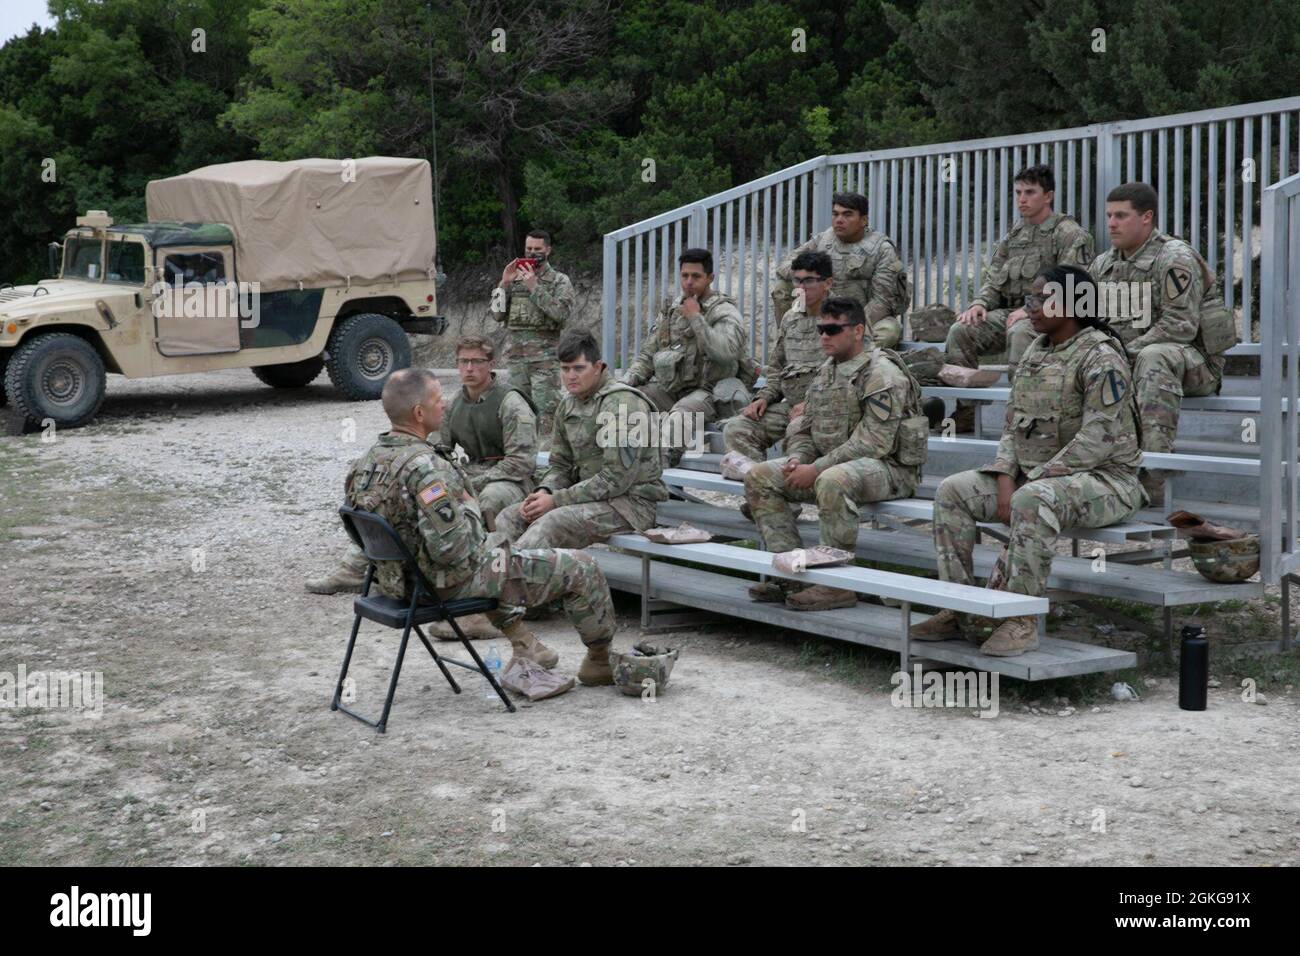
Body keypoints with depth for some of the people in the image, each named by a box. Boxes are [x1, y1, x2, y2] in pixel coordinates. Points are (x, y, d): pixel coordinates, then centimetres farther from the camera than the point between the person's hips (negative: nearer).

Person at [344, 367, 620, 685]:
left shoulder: (367, 462, -2)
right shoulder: (424, 467, -30)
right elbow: (452, 548, -32)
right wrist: (470, 508, -13)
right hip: (457, 582, -9)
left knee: (495, 543, 40)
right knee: (581, 569, 4)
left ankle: (522, 643, 40)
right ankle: (602, 660, 26)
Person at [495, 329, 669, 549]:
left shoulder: (622, 403, -15)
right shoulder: (567, 405, 11)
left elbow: (616, 479, -21)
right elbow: (559, 464, 17)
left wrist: (556, 501, -20)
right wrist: (544, 491, -8)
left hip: (630, 502, -9)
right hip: (592, 496, 9)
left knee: (553, 522, -32)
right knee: (509, 518, -5)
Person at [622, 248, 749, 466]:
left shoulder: (724, 311, -2)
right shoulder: (670, 310, 16)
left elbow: (726, 352, -22)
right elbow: (647, 355, 19)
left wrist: (695, 318, -16)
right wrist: (627, 382, 1)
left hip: (707, 390, -6)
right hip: (668, 388, 6)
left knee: (681, 414, -38)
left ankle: (662, 462, -55)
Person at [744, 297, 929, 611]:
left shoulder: (882, 374, -15)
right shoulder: (826, 371, 14)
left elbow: (873, 443, -23)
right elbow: (806, 429, 19)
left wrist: (817, 468, -24)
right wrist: (797, 459, -5)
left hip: (888, 467, -9)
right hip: (831, 464, 9)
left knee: (832, 481, -40)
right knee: (760, 476, -1)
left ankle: (838, 583, -30)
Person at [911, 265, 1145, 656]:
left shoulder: (1100, 357, -14)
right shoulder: (1035, 352, 12)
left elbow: (1098, 440, -22)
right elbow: (1013, 425, 12)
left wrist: (1032, 481, -21)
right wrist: (1006, 482, -5)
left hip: (1103, 478, -8)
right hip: (1034, 475, 8)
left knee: (1033, 502, -39)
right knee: (953, 491, -8)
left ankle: (1020, 620, -32)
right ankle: (959, 612, -9)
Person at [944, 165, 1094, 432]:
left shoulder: (1070, 235, -1)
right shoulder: (1012, 236, 21)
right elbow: (994, 281, 21)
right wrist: (979, 304, -1)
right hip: (1010, 311, 7)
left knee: (1020, 333, -39)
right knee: (961, 331, -16)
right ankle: (964, 409, -13)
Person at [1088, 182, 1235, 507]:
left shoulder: (1174, 258, -13)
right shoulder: (1104, 263, 11)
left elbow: (1179, 326, -21)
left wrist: (1126, 353, -24)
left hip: (1194, 361, -7)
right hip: (1131, 364, 7)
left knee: (1154, 358, -40)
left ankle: (1152, 476, -48)